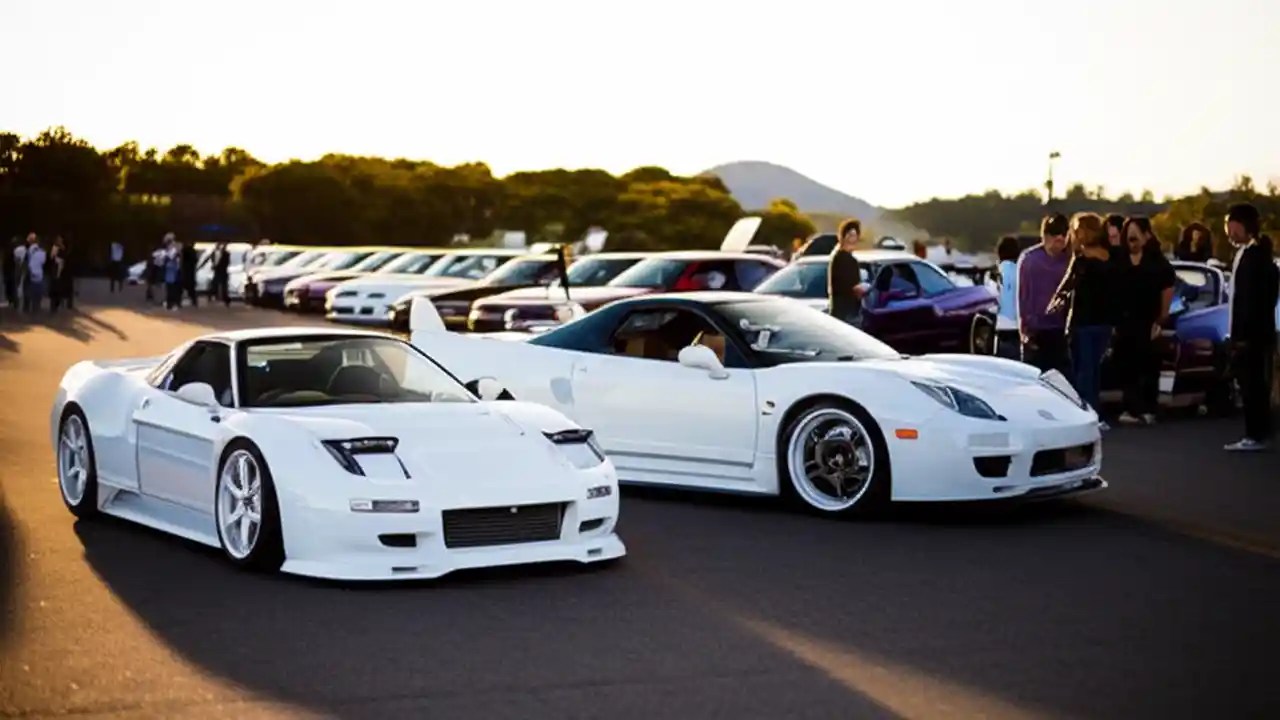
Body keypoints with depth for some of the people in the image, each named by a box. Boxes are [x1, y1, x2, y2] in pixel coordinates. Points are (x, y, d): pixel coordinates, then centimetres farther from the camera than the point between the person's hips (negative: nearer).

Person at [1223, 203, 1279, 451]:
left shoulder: (1255, 256, -15)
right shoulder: (1247, 253, 15)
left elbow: (1252, 299, -20)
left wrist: (1243, 336, -22)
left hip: (1252, 335, -10)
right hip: (1248, 334, 10)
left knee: (1252, 385, -6)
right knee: (1253, 385, 11)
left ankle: (1256, 435, -4)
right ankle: (1258, 434, 15)